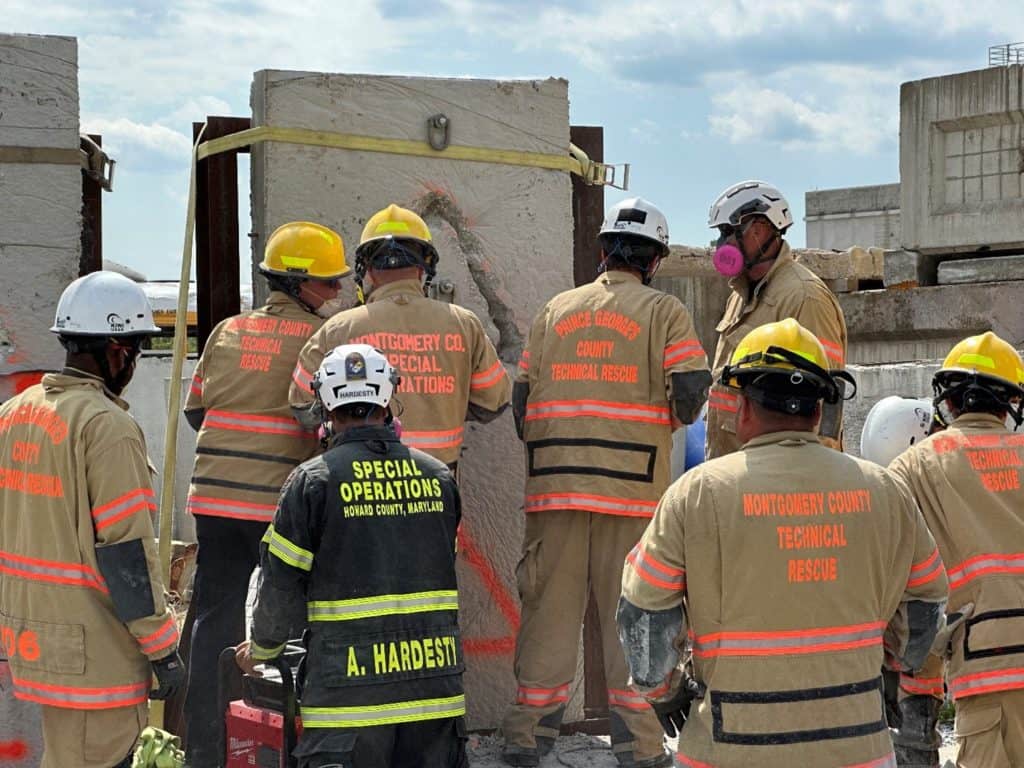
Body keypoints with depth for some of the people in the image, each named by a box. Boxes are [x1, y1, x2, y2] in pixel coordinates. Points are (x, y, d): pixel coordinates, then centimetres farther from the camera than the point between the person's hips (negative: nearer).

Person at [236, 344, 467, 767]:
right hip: (435, 682, 4)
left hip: (349, 689, -4)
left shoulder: (313, 480, -6)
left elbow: (282, 585, -2)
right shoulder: (439, 477, 7)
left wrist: (261, 649, 17)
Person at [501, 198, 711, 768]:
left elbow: (521, 403, 12)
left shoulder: (555, 310, 12)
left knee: (549, 612, 8)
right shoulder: (664, 311, 1)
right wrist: (677, 417, 12)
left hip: (555, 486, 3)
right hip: (633, 488, -3)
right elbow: (690, 395, -9)